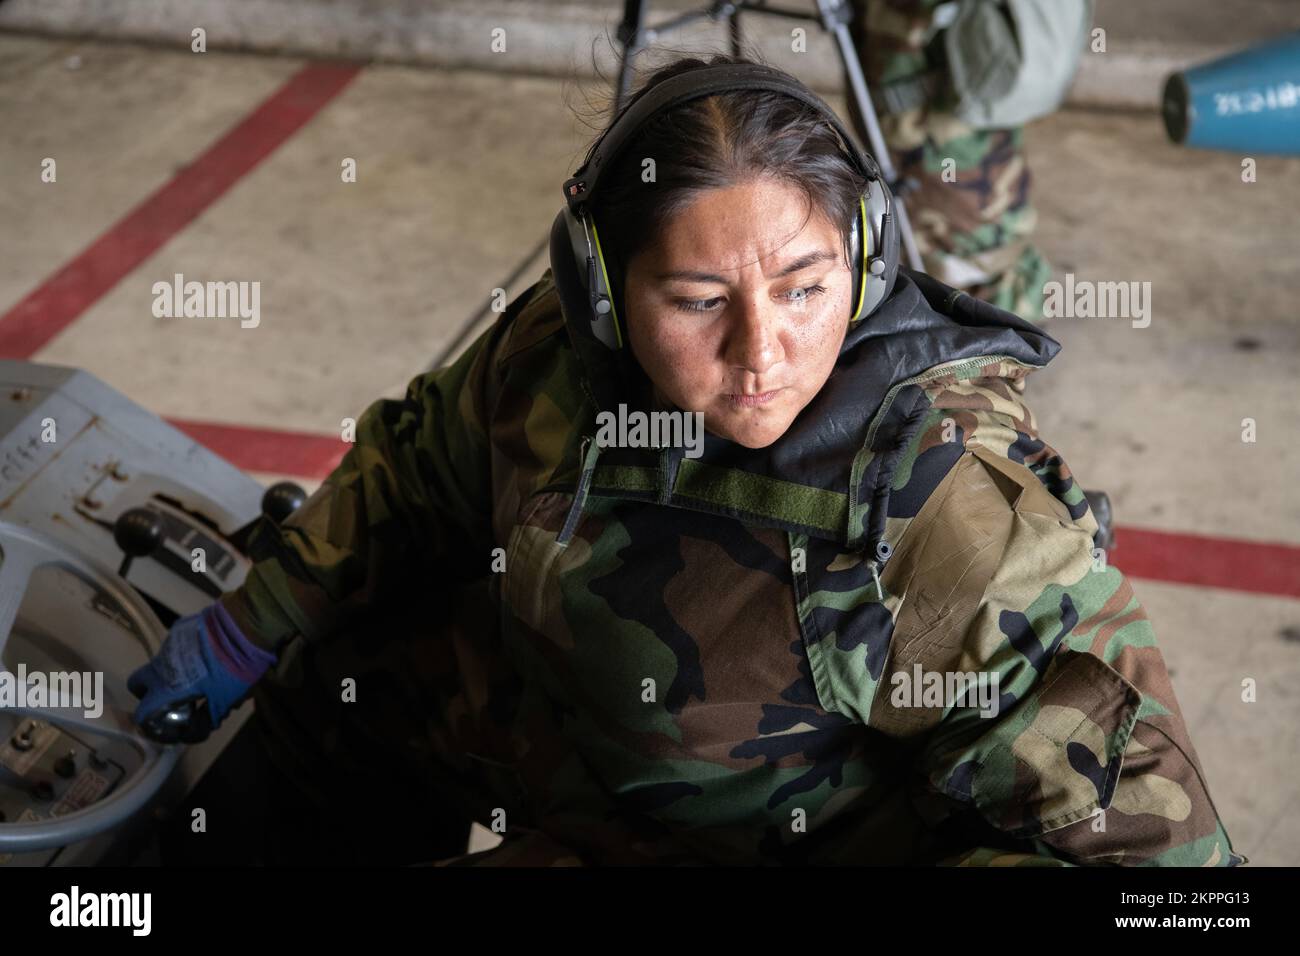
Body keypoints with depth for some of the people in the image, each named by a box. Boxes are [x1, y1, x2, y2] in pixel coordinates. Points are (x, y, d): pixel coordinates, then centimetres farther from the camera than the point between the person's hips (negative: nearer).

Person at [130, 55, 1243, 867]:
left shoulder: (961, 520, -36)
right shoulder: (554, 348, -16)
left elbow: (1146, 834, -33)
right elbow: (420, 467, 7)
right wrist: (250, 626, 14)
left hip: (763, 839, -6)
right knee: (312, 668, 19)